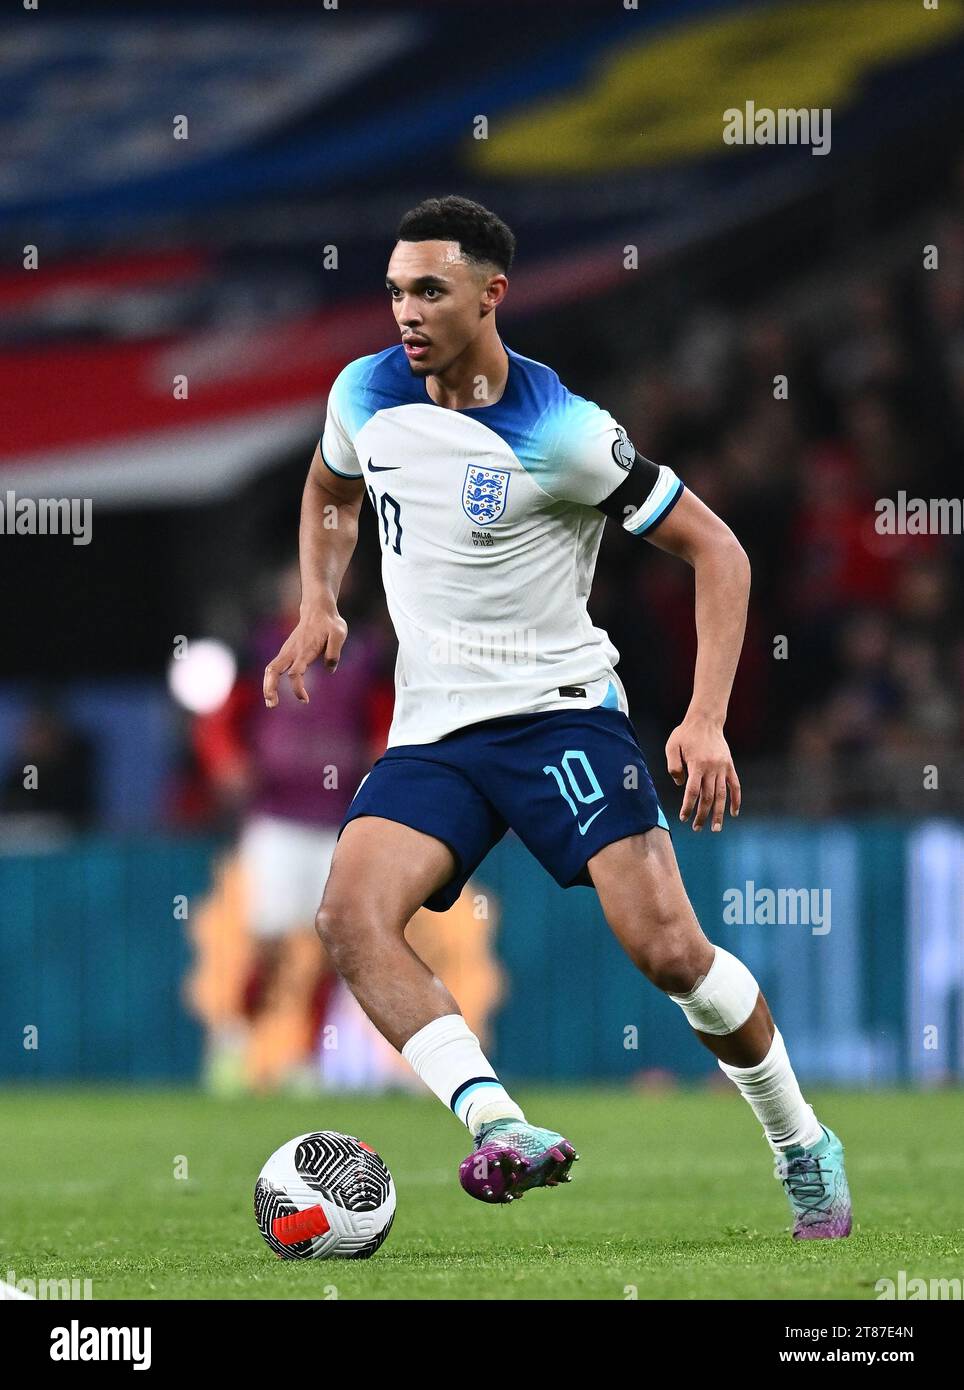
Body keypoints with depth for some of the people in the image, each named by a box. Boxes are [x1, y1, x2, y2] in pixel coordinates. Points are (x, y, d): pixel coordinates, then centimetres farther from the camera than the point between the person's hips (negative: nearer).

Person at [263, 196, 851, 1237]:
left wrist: (706, 722, -17)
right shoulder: (366, 394, 2)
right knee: (349, 917, -24)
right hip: (429, 730, 5)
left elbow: (715, 549, -8)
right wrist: (319, 606, 6)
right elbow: (330, 493, 26)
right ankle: (502, 1129, -35)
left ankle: (801, 1144, 9)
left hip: (561, 710, -4)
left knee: (665, 946, -16)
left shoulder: (561, 434, -14)